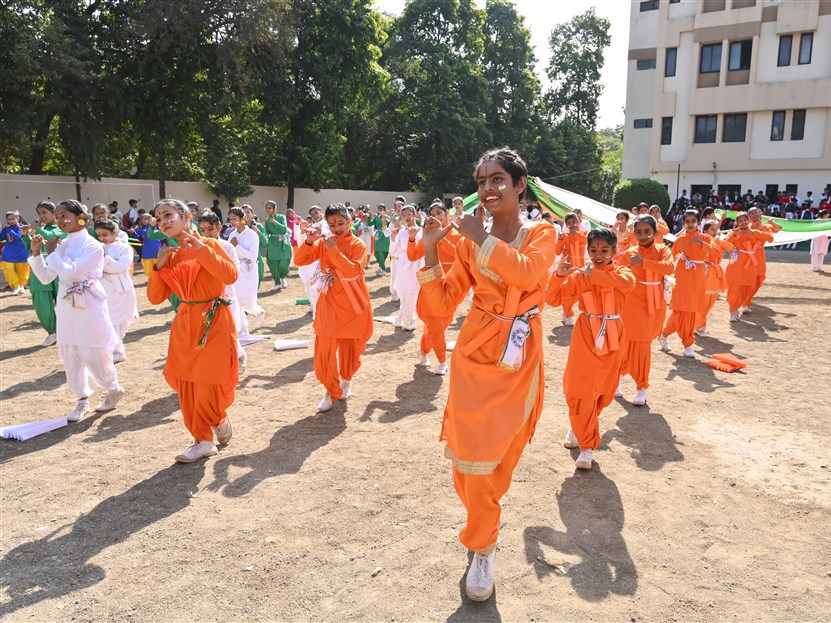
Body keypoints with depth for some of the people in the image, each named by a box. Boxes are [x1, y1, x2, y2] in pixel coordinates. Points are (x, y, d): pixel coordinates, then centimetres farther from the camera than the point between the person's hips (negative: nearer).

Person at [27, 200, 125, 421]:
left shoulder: (93, 246, -13)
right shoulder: (62, 245, 8)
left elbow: (69, 272, -23)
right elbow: (46, 277, 11)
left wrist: (52, 252, -10)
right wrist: (36, 252, 1)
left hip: (88, 308, -7)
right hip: (67, 308, 7)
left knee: (93, 355, -1)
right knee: (70, 357, 11)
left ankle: (113, 390, 23)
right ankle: (82, 399, 25)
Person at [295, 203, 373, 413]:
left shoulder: (358, 244, -7)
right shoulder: (324, 243, 2)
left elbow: (353, 270, -24)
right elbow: (299, 261, -4)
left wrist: (333, 250, -28)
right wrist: (309, 241, -19)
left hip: (352, 305, -2)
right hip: (329, 304, 2)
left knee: (350, 347, 11)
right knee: (325, 349, -3)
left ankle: (346, 380, 39)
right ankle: (331, 391, 14)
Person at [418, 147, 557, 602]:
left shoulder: (542, 234, -1)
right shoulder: (470, 242, 3)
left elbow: (527, 273, -24)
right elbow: (441, 306, -3)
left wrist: (481, 238, -22)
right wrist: (430, 252, -13)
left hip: (520, 361, 0)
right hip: (475, 358, 1)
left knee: (499, 455, 12)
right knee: (474, 454, 1)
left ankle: (482, 545, 38)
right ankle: (483, 544, 26)